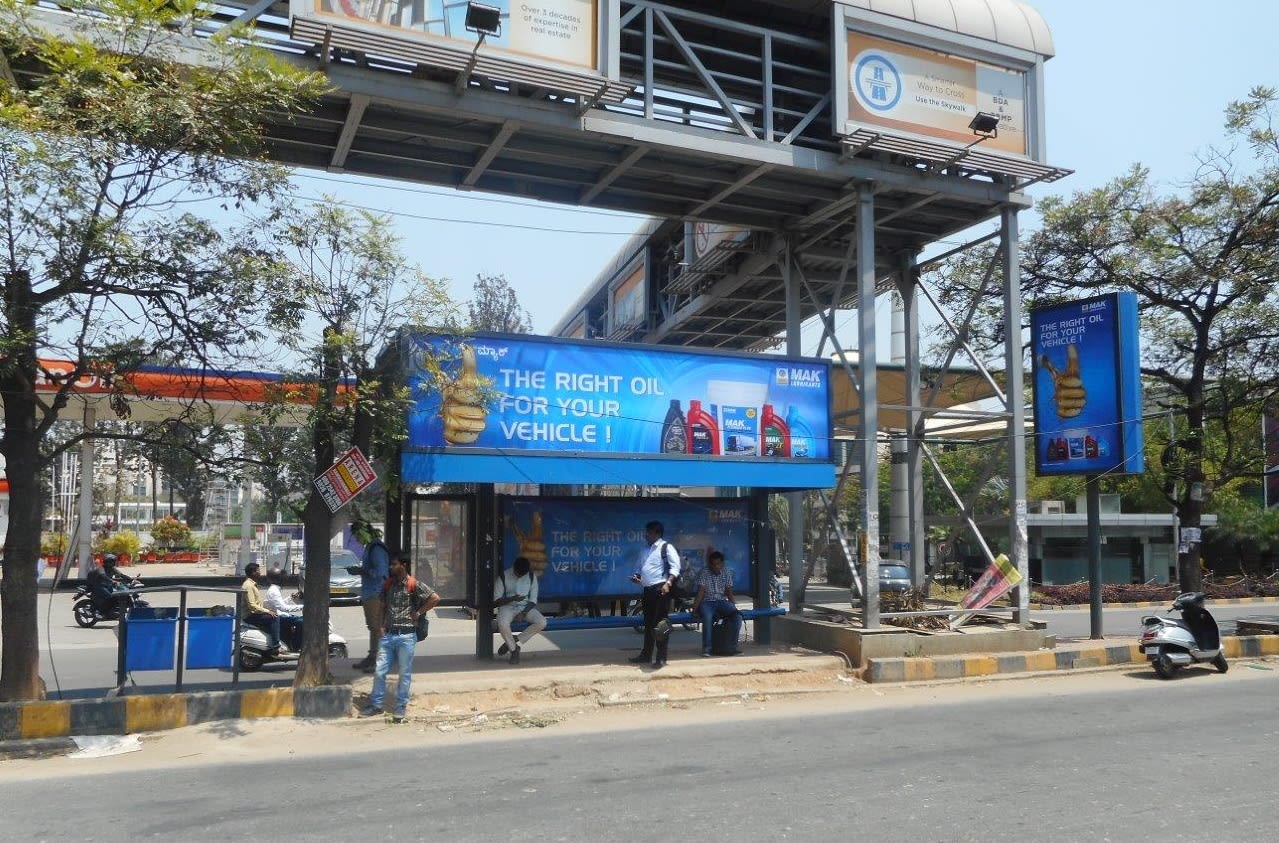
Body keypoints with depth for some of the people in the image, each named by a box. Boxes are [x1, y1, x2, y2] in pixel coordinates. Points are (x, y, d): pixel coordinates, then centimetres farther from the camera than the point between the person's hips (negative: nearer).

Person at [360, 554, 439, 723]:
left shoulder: (414, 585, -8)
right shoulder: (388, 584, 9)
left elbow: (435, 598, -14)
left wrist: (419, 612, -10)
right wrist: (380, 626, 7)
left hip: (406, 635, -5)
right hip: (387, 634, 5)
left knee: (404, 673, 4)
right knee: (379, 671, 5)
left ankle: (400, 707, 14)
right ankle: (376, 704, 18)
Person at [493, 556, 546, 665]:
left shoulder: (531, 577, 0)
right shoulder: (503, 577, -6)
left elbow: (533, 600, 1)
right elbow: (496, 601, -6)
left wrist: (523, 613, -16)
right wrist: (513, 598, -23)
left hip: (526, 607, 2)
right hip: (508, 607, -2)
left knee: (542, 623, -27)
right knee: (503, 624, -37)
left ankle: (516, 642, -10)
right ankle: (514, 650, -10)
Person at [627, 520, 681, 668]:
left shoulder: (666, 547, -5)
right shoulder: (644, 551, 19)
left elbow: (675, 567, -12)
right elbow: (639, 567, 28)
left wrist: (668, 583, -24)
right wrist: (636, 576, 6)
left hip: (660, 589, -8)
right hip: (647, 589, 8)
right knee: (648, 623, 14)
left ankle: (661, 658, -2)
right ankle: (646, 654, 22)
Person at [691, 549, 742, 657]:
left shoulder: (727, 573, 8)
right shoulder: (704, 572, -2)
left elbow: (729, 592, 8)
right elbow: (701, 592, -8)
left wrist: (734, 606, -7)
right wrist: (695, 608, -19)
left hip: (722, 601, 3)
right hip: (707, 602, -3)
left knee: (737, 615, -25)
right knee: (707, 617, -37)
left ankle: (733, 646, -19)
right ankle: (706, 648, -31)